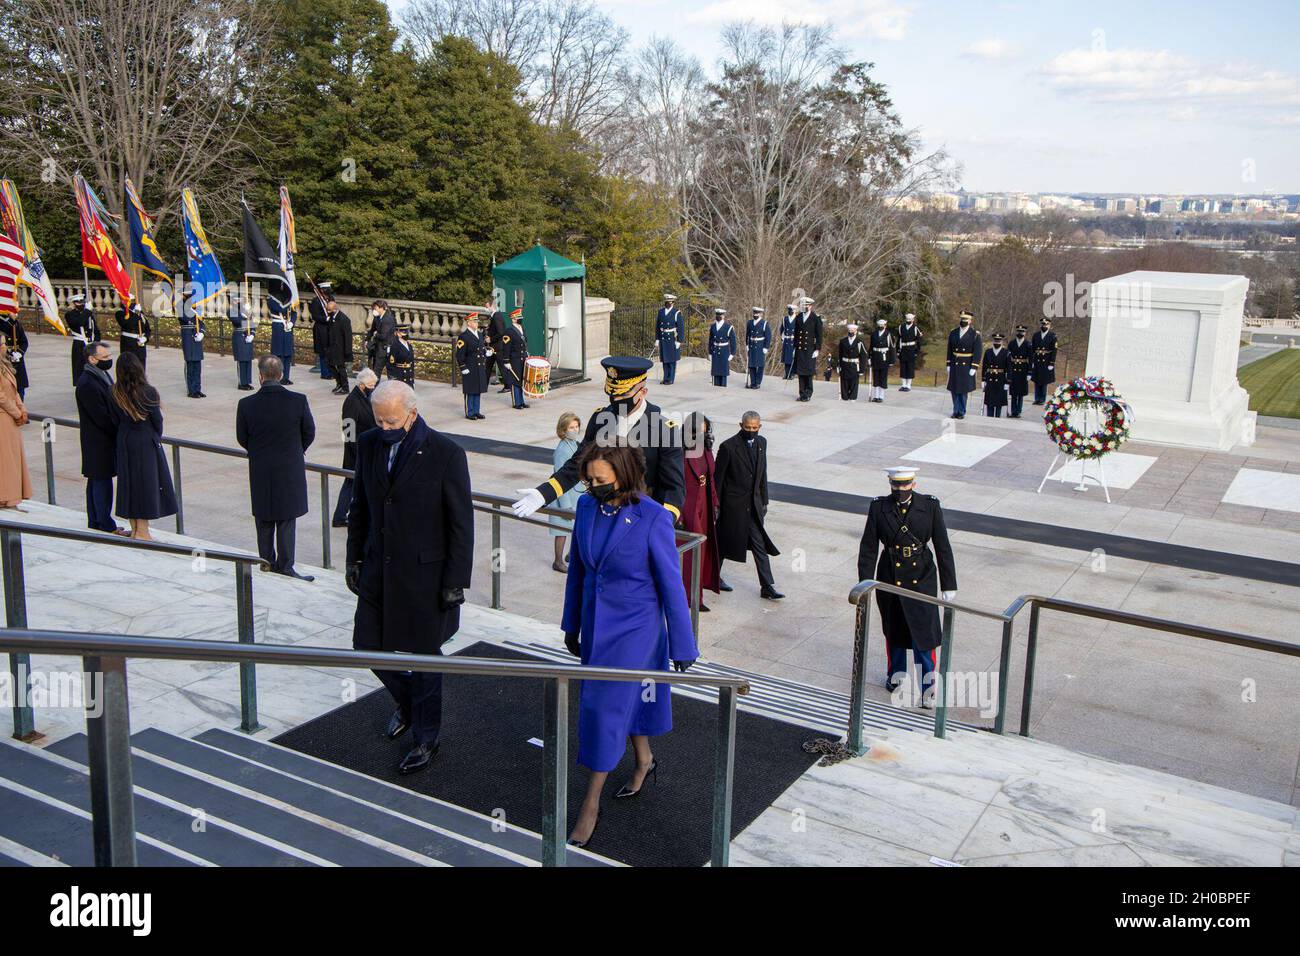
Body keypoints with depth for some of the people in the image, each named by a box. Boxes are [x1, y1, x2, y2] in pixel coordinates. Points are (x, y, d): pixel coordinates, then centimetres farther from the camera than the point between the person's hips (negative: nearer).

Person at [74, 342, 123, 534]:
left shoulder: (103, 375, 9)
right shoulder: (87, 384, -21)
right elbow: (100, 416, -23)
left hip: (106, 439, 10)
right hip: (98, 441, -10)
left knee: (96, 480, 16)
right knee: (102, 481, -2)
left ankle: (95, 521, 26)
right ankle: (105, 524, 6)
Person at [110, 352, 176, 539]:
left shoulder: (115, 393, -6)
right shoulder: (148, 392, -18)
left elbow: (115, 420, 1)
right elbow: (157, 419, -11)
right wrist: (157, 438, 7)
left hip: (125, 443, 4)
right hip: (147, 442, -4)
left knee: (129, 481, 13)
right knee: (147, 481, 4)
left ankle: (134, 528, 20)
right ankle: (142, 530, 7)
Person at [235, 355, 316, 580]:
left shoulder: (246, 404, -12)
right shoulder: (299, 401, -14)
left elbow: (242, 438, -1)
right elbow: (309, 433, -2)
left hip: (260, 470, 1)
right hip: (291, 469, -1)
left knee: (264, 520, 15)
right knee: (287, 518, 8)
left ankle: (266, 561, 25)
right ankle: (285, 564, 11)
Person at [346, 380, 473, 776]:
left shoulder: (447, 454, -16)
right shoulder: (368, 444, 1)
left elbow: (462, 524, -12)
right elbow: (359, 506, 12)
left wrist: (456, 581, -12)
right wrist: (355, 558, 11)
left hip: (424, 574, -5)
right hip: (378, 569, 5)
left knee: (422, 655, 6)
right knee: (368, 644, 12)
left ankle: (426, 739, 26)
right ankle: (406, 702, 42)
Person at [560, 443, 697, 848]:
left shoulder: (653, 518, -21)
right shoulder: (586, 506, -5)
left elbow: (671, 585, -13)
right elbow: (577, 568, 8)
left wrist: (681, 646, -7)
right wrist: (571, 625, 14)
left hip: (634, 628, -6)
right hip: (596, 622, 6)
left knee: (605, 707, -3)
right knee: (625, 698, 22)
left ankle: (591, 805, 11)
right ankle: (644, 760, 47)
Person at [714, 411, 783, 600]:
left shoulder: (761, 443, 5)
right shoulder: (728, 446, -13)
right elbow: (718, 477, -9)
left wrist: (764, 501, 13)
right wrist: (715, 505, -8)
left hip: (753, 504, 5)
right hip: (732, 504, -5)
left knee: (760, 544, 4)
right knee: (724, 541, 9)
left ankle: (767, 587, 6)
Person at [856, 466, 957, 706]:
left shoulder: (930, 506, -10)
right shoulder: (878, 508, -8)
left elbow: (943, 547, -5)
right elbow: (868, 549, -3)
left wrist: (949, 585, -3)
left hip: (921, 578, -2)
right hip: (890, 577, 2)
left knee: (923, 631, -4)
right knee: (894, 630, 17)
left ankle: (927, 686, 7)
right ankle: (896, 673, 39)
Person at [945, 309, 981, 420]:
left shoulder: (975, 335, -5)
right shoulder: (953, 333, 6)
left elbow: (978, 352, -7)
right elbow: (949, 350, 11)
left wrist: (973, 368, -12)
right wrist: (948, 365, 7)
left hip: (967, 367, -3)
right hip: (955, 366, 3)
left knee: (963, 390, 3)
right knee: (954, 390, 4)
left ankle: (961, 412, 13)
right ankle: (956, 411, 15)